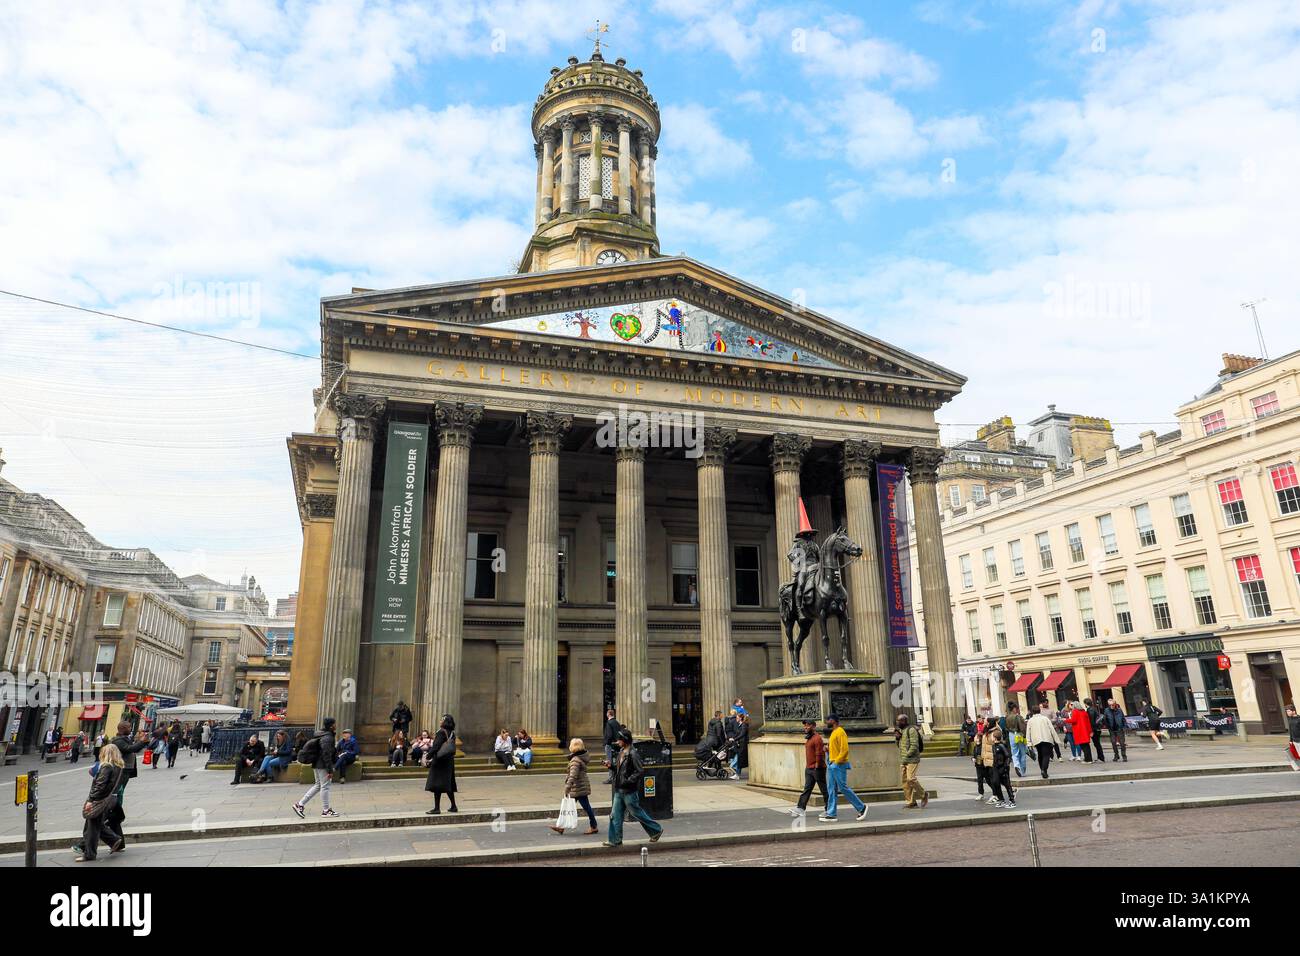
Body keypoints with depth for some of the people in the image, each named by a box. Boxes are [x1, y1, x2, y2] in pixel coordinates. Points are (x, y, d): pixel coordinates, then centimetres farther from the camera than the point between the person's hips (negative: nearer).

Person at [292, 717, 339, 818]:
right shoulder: (327, 738, -19)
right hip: (323, 766, -10)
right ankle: (326, 810, 9)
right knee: (325, 786, 0)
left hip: (316, 764, 10)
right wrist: (330, 769, -19)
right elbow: (326, 754, -22)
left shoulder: (319, 735, 13)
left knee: (318, 785, 18)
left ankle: (300, 804, 15)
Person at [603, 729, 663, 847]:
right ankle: (614, 840, 16)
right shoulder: (621, 752, 9)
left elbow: (641, 771, -22)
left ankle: (656, 830, 21)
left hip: (629, 791, -8)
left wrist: (628, 781, -22)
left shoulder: (633, 754, -19)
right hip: (619, 790, 8)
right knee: (615, 815, 8)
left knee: (636, 813, 4)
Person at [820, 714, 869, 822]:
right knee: (831, 790, 6)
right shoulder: (833, 733, 16)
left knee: (843, 788, -5)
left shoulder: (840, 732, -13)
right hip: (832, 765, 10)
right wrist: (828, 749, 7)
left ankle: (861, 807, 8)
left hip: (839, 765, -10)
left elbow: (845, 749, -20)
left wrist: (836, 761, -19)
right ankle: (831, 814, 7)